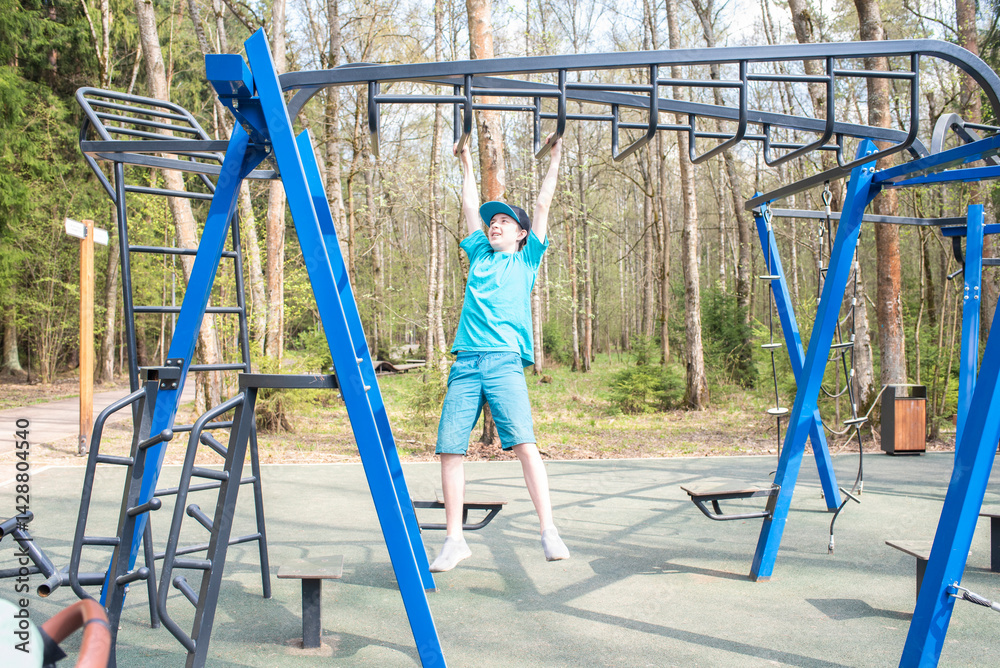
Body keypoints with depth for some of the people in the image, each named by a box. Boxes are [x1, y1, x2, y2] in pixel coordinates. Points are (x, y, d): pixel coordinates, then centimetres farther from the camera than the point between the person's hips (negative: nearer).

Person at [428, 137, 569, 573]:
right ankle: (455, 541, 4)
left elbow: (542, 206, 19)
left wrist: (555, 158, 24)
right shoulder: (479, 256, 25)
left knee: (524, 443, -17)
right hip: (466, 362, 3)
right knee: (449, 449, -4)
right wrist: (467, 165, 42)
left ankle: (549, 532, -17)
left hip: (505, 362, -3)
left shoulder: (526, 260, 18)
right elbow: (471, 208, 33)